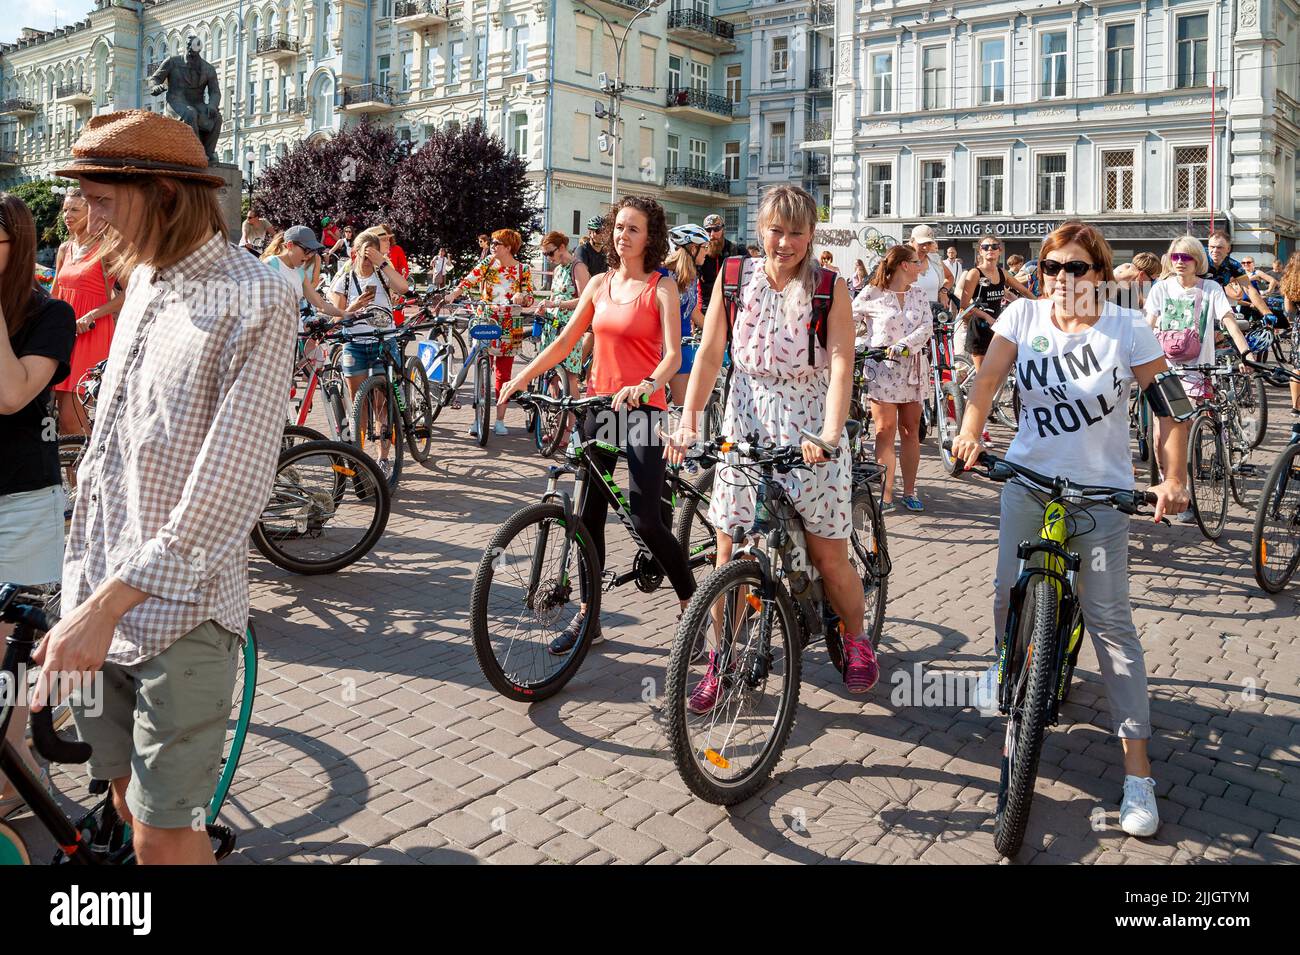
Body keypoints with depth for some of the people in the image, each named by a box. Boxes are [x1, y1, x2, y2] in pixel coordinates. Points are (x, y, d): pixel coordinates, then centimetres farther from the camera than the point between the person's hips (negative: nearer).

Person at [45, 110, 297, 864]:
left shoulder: (255, 301, -16)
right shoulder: (144, 280, 11)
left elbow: (229, 488, -22)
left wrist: (108, 604, -23)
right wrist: (84, 588, 14)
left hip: (182, 608, -7)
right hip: (100, 599, 7)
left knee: (164, 836, 0)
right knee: (129, 797, 17)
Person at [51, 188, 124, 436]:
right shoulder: (65, 249, 14)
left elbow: (126, 296, -13)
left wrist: (91, 316, -19)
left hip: (91, 334, -7)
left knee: (70, 417, -12)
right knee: (64, 411, 8)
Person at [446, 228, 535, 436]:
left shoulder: (523, 269, 3)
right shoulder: (488, 263, 5)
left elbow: (529, 299, -1)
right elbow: (468, 281, -5)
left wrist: (522, 298, -23)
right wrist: (453, 294, -22)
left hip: (508, 327, 0)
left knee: (503, 374, 3)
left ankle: (500, 420, 10)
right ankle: (479, 419, 3)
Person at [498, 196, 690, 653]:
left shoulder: (661, 289, -4)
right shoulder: (599, 284, 11)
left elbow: (673, 354, -15)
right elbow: (565, 342, 13)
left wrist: (645, 387, -33)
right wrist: (519, 379, 7)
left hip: (641, 409, -5)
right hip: (598, 405, 5)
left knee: (645, 520, -10)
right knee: (589, 514, 6)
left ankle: (691, 604, 11)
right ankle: (587, 616, 17)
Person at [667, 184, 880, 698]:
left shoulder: (829, 288, -5)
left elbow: (841, 365, -15)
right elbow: (710, 352, -2)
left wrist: (830, 431, -30)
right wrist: (688, 418, -15)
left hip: (810, 432, -2)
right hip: (746, 426, 2)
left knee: (829, 557, 4)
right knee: (730, 553, 2)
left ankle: (856, 642, 32)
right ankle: (721, 660, 20)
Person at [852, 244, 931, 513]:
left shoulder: (918, 294, 10)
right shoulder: (871, 294, -3)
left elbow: (927, 326, -2)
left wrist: (904, 344, -18)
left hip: (912, 368, 5)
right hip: (883, 368, -4)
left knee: (910, 430, 7)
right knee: (885, 431, -5)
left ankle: (909, 491, 15)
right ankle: (886, 494, -1)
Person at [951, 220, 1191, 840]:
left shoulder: (1126, 329, -7)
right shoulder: (1023, 314, -1)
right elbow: (988, 377, -7)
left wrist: (1174, 479, -15)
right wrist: (970, 430, -23)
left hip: (1100, 491, -2)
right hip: (1028, 479, 2)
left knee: (1111, 623, -5)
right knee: (1009, 590, 6)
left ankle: (1137, 770, 2)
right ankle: (1006, 665, 44)